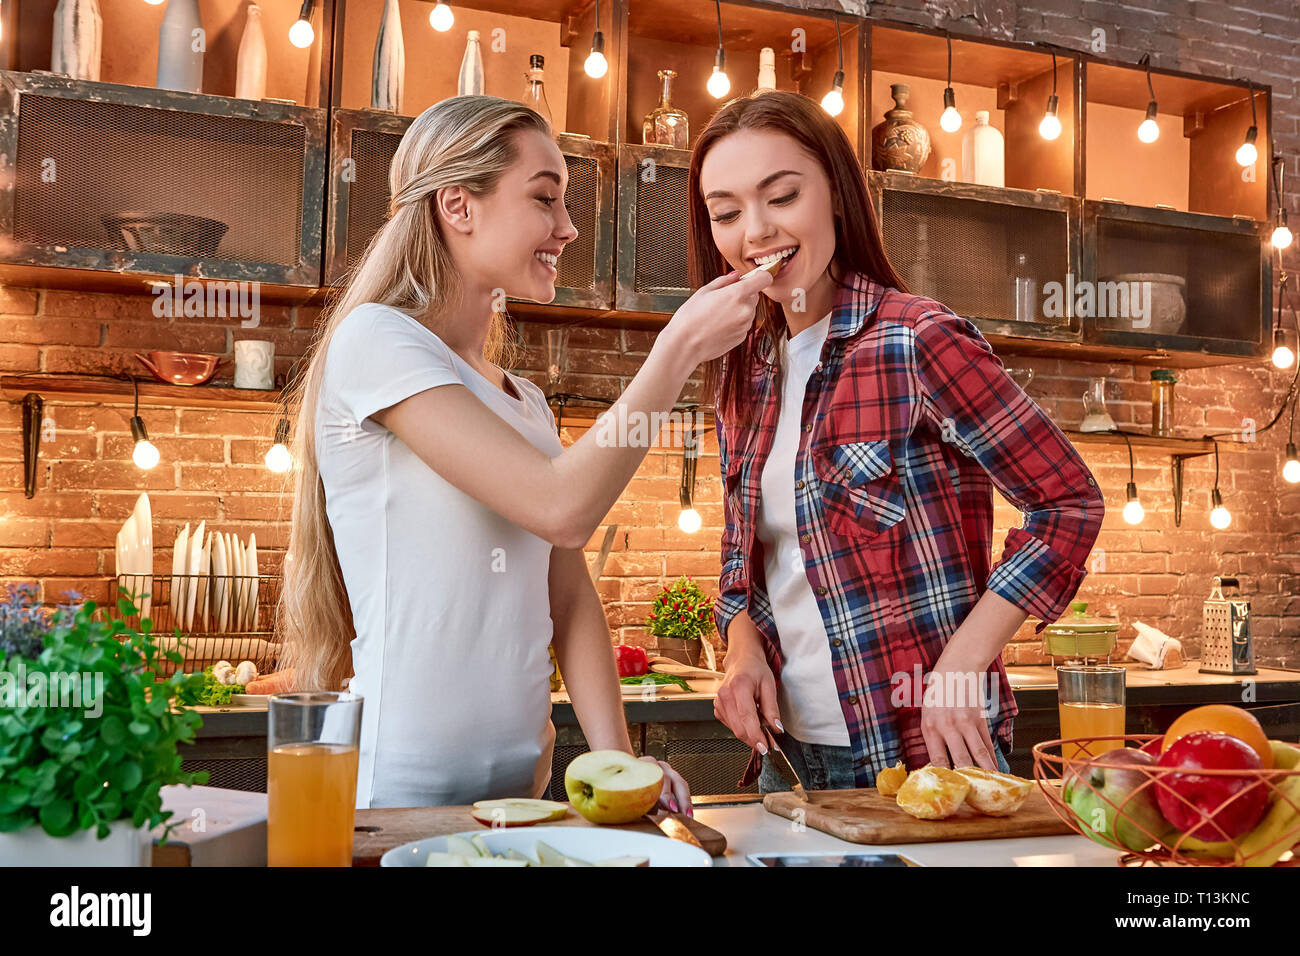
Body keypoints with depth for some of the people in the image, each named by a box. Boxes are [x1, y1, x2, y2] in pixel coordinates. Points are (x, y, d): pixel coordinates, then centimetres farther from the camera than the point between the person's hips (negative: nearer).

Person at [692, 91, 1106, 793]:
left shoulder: (916, 342, -16)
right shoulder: (744, 374, 4)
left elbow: (1070, 502, -13)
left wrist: (959, 666, -19)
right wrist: (743, 649, -6)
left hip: (921, 760, -6)